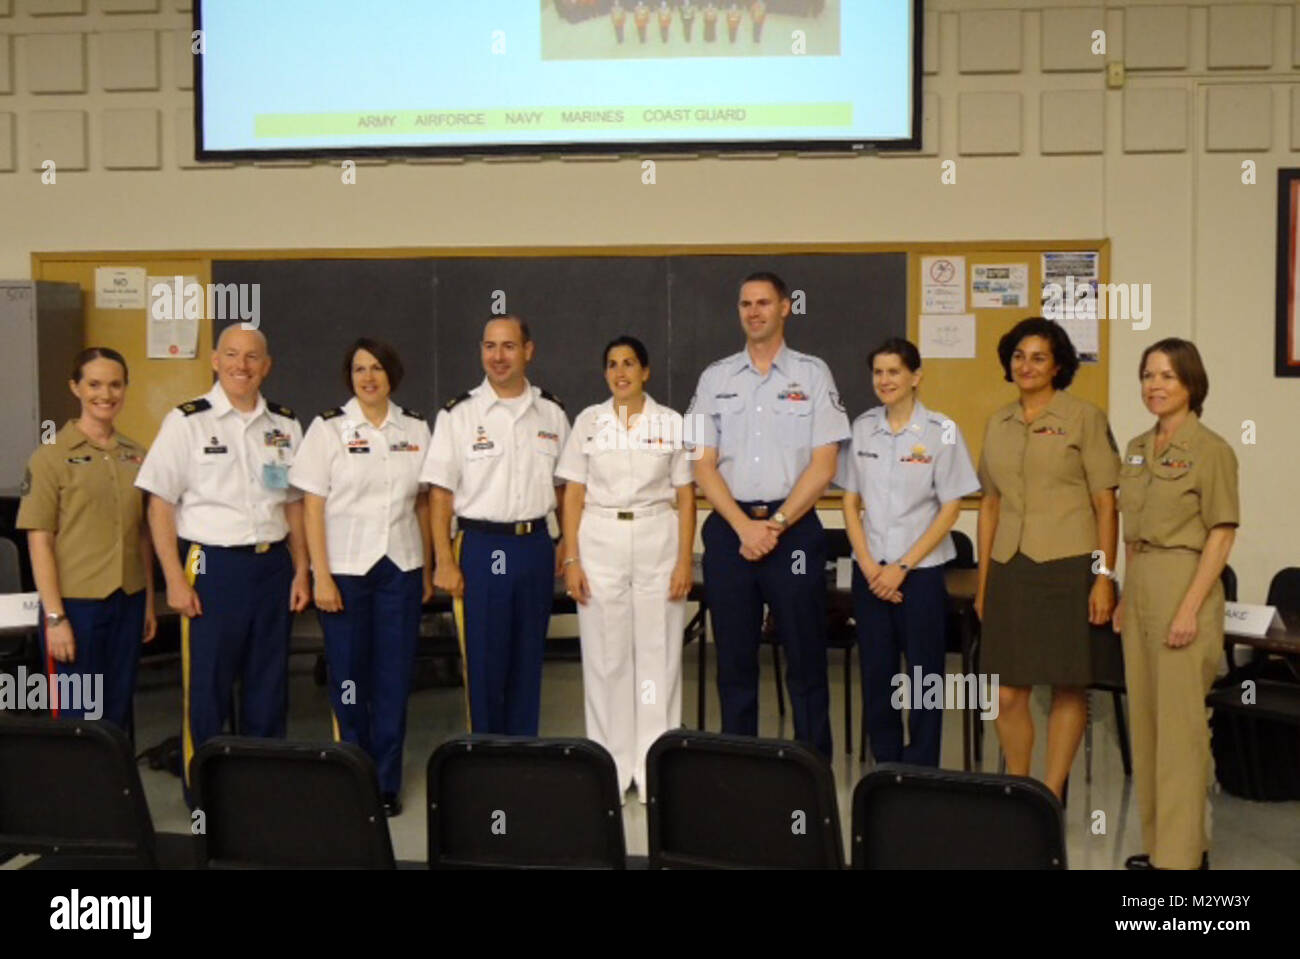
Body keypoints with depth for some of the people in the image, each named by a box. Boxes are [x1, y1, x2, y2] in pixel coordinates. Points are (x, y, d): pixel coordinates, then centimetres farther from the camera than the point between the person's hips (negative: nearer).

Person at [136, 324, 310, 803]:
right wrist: (175, 580, -10)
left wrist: (301, 570, 6)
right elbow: (160, 505, -5)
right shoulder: (186, 421, -4)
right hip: (212, 566, -4)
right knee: (206, 687, 2)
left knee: (269, 685, 11)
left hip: (272, 565, 4)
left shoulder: (285, 425, 8)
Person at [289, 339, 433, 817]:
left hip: (400, 567, 2)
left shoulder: (415, 428, 7)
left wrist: (428, 568, 8)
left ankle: (386, 783, 16)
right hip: (345, 567, -2)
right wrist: (321, 576, -10)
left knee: (394, 679, 4)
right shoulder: (328, 428, -1)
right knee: (348, 679, 4)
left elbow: (422, 502, 11)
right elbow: (312, 507, -4)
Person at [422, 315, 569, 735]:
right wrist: (444, 562, -9)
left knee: (528, 663, 10)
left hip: (535, 546, 3)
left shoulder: (552, 413, 8)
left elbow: (564, 487, 13)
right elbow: (440, 493, -4)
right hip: (481, 547, -3)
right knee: (483, 664, 2)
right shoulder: (458, 414, -2)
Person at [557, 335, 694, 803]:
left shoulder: (671, 423, 4)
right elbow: (573, 495, 4)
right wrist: (571, 559, -3)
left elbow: (685, 497, 4)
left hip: (658, 541, 0)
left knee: (658, 655, 2)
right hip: (600, 543, 0)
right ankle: (610, 768, 15)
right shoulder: (588, 421, 6)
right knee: (605, 658, 4)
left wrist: (684, 561, -4)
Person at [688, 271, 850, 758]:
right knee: (734, 659, 9)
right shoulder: (715, 378, 9)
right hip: (729, 529, 2)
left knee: (806, 657, 2)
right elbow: (704, 465, 4)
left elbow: (823, 464, -2)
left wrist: (775, 525, -10)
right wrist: (745, 527, -8)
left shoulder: (812, 374, 3)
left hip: (794, 527, -2)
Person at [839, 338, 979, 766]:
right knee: (875, 675, 8)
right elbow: (850, 502, 7)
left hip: (921, 570, -3)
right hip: (869, 571, 3)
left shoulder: (941, 431, -5)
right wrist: (869, 566, -4)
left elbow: (950, 509, -5)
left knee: (923, 674, 3)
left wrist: (902, 567, -10)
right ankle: (885, 768, 21)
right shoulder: (862, 429, 4)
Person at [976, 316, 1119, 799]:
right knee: (1007, 694, 3)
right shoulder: (998, 423, 13)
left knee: (1068, 687, 4)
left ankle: (1051, 796, 16)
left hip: (1067, 567, -4)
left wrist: (1104, 574, -9)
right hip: (1010, 568, 4)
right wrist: (983, 581, 15)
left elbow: (1106, 503, -3)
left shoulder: (1084, 417, -1)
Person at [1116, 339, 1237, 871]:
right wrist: (1125, 596, 15)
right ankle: (1159, 839, 24)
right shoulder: (1137, 448, 12)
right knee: (1144, 718, 12)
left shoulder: (1210, 449, -9)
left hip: (1184, 585, -8)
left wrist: (1190, 607, -18)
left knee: (1180, 722, -5)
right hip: (1140, 587, 8)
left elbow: (1220, 535, -12)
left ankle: (1179, 855, 2)